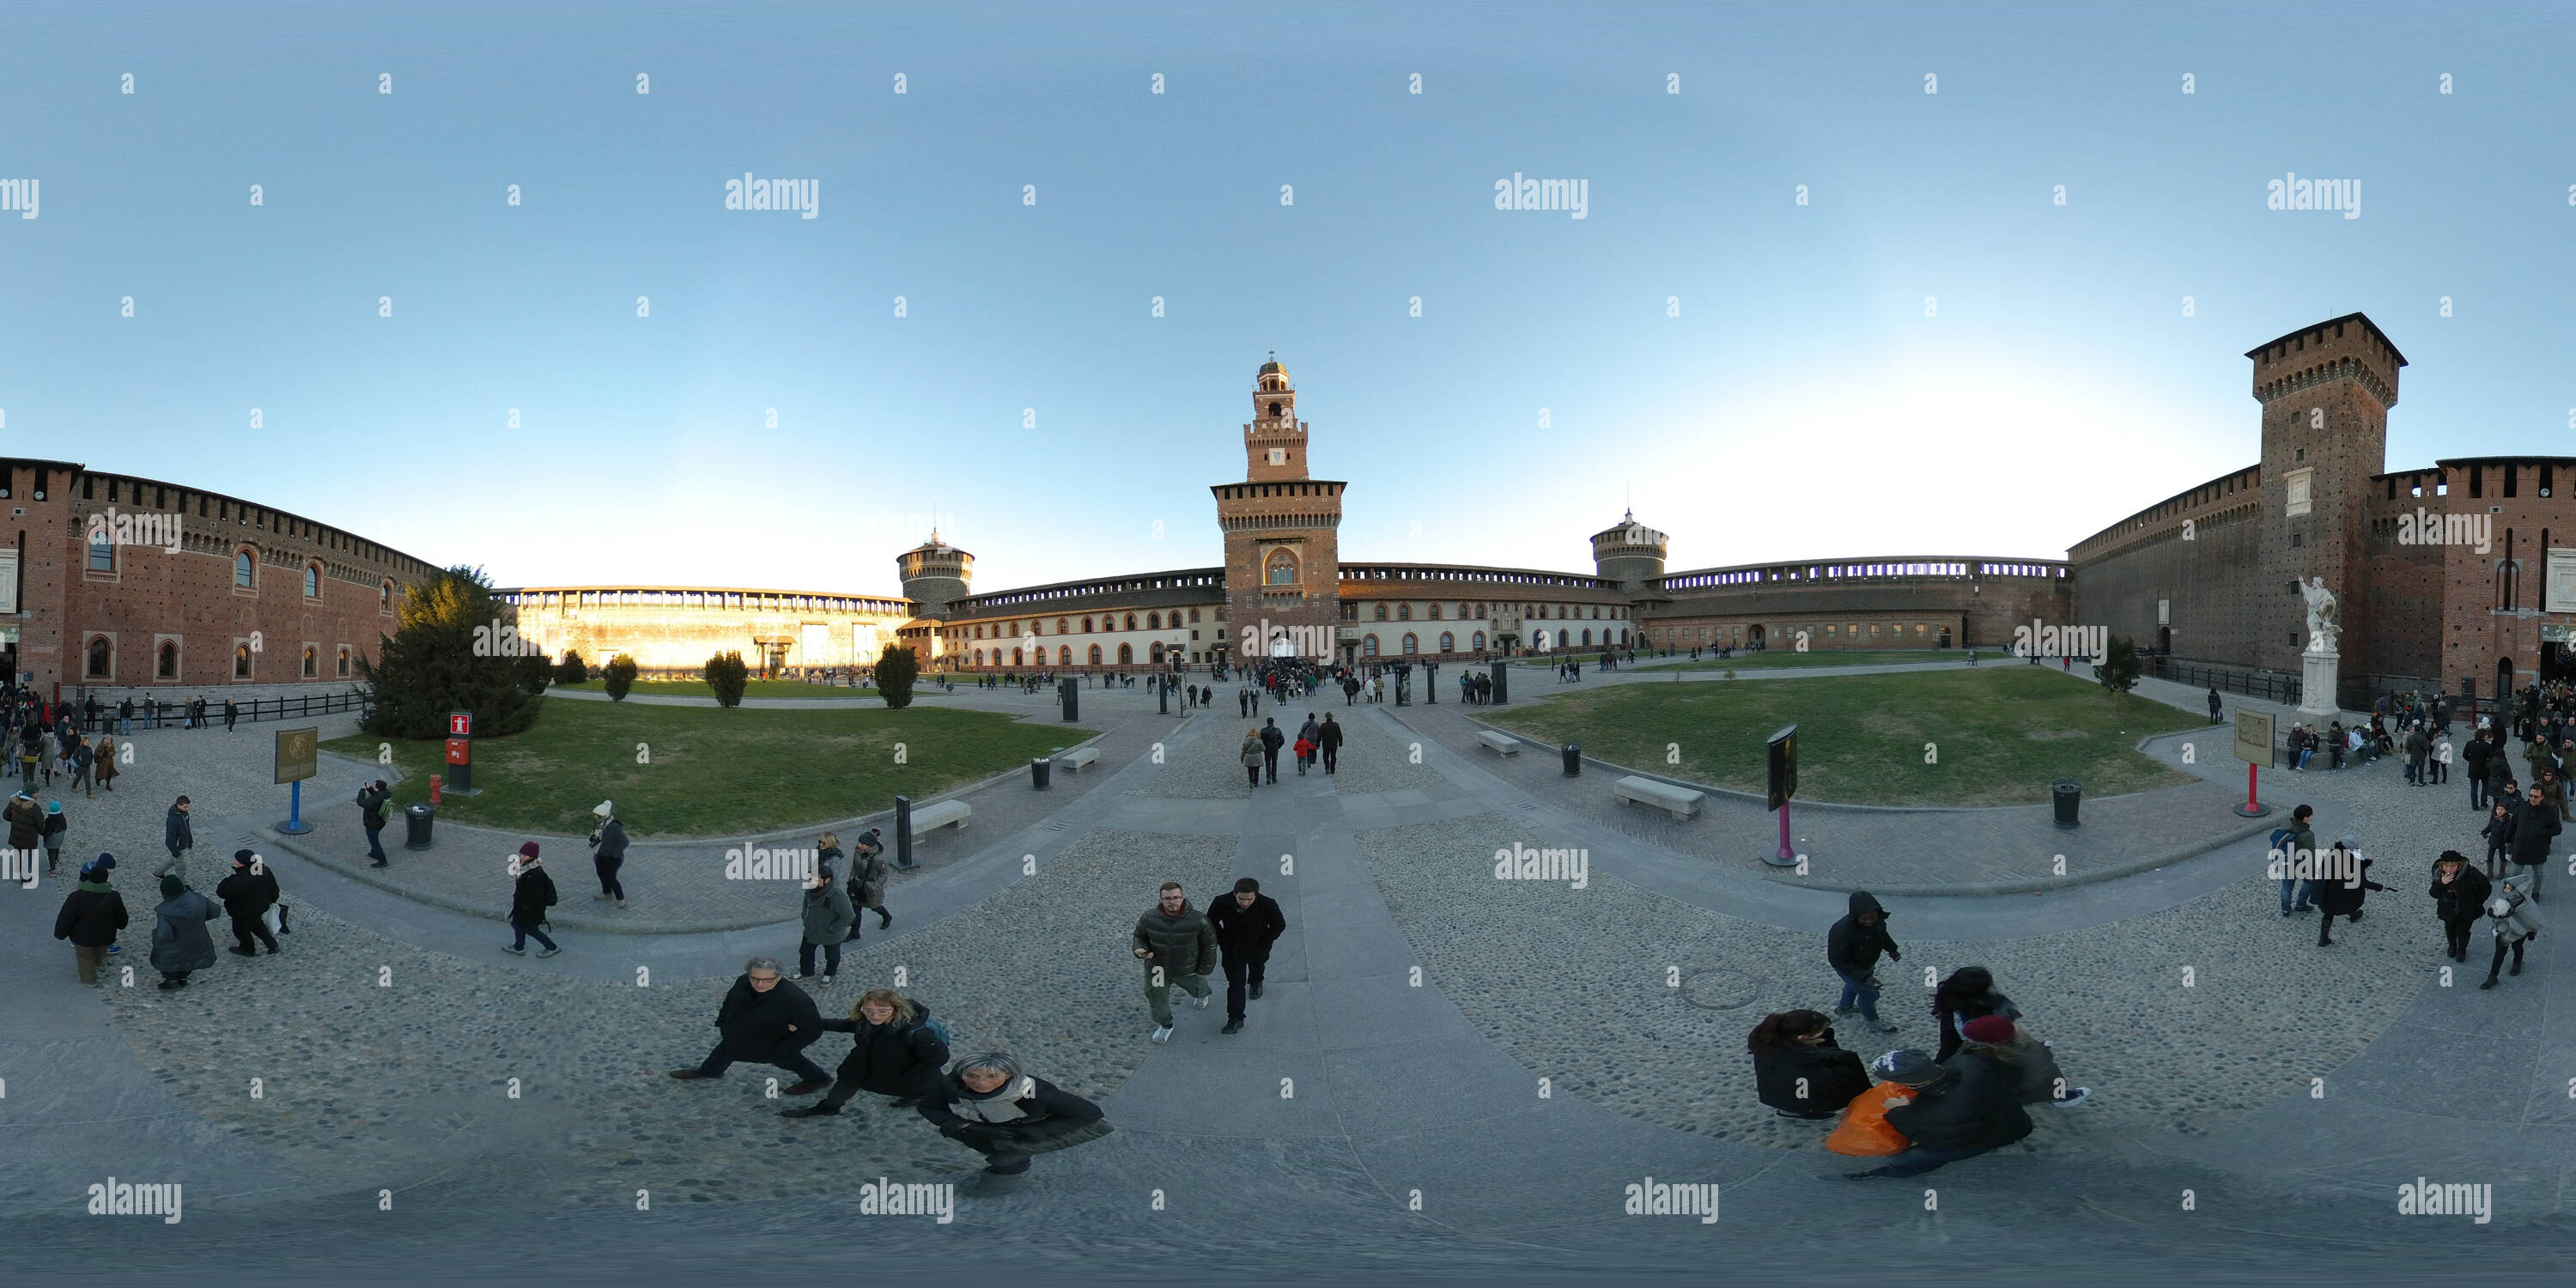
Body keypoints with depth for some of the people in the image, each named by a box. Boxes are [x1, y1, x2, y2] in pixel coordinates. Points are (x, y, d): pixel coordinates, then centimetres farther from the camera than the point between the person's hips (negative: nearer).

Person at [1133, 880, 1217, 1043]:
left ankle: (1202, 994, 68)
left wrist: (1204, 968, -4)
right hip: (1157, 968, 0)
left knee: (1197, 988, 30)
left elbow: (1209, 943, -11)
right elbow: (1139, 937, -4)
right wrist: (1140, 949, -27)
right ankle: (1165, 1025, 49)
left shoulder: (1198, 920, -28)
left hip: (1187, 970, 0)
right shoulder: (1148, 919, -25)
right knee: (1157, 1000, 17)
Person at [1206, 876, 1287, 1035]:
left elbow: (1279, 926, -15)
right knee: (1236, 983, -3)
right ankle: (1235, 1019, 6)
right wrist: (1223, 942, -9)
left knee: (1256, 967, 31)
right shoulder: (1221, 903, -30)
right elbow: (1211, 922, -8)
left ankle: (1255, 983, 64)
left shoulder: (1268, 905, -34)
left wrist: (1261, 945, -15)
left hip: (1256, 950, 1)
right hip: (1232, 950, -1)